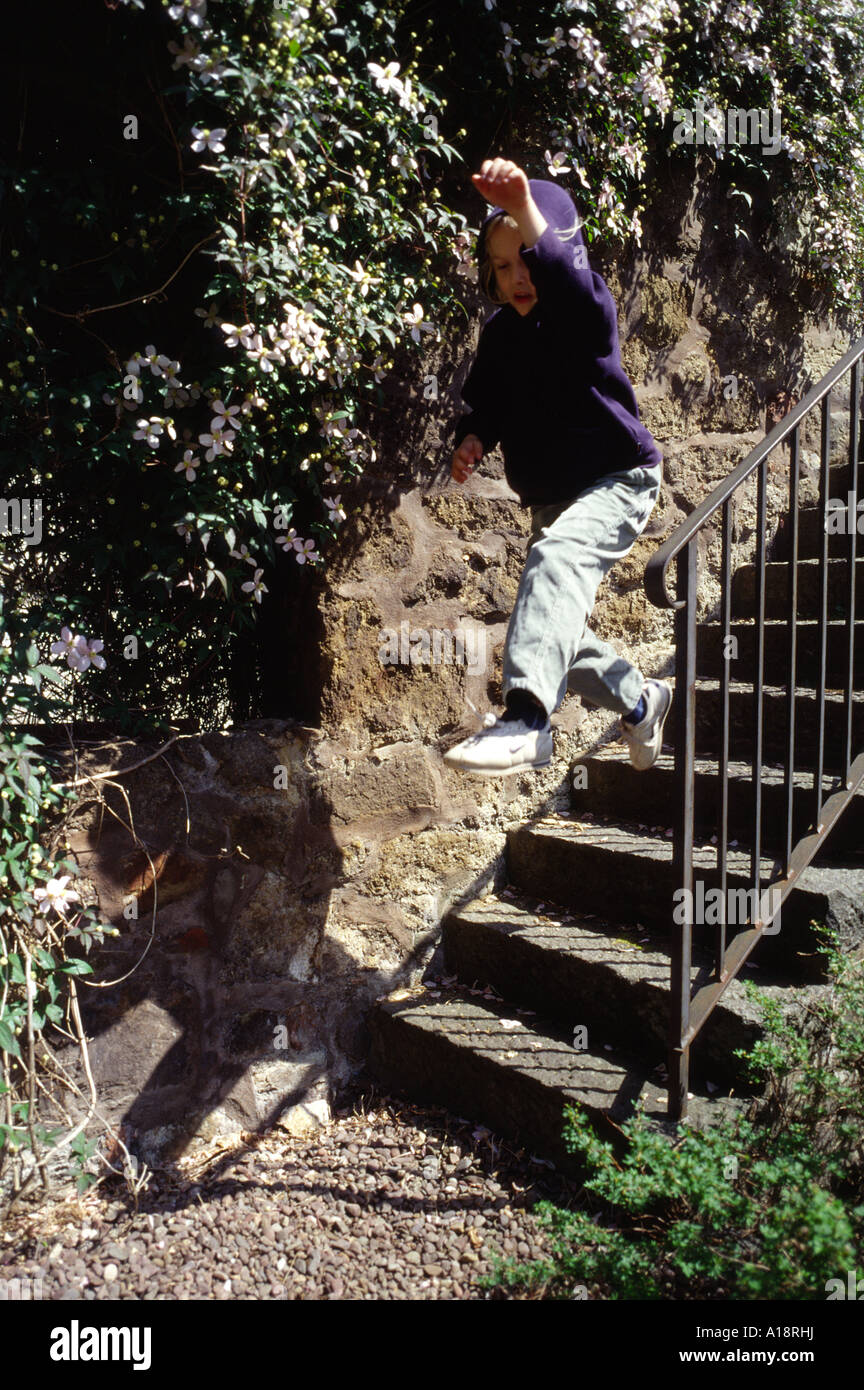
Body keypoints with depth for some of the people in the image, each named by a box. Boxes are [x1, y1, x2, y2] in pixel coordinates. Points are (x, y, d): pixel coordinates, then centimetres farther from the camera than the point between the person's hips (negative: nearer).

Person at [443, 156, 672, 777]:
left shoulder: (586, 312, -14)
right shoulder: (500, 333, 4)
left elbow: (564, 274, -38)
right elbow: (487, 404, 15)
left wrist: (525, 208, -55)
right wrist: (473, 440, -9)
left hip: (618, 480, -8)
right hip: (552, 497, 8)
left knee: (556, 559, -39)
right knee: (557, 632, 16)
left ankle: (525, 720, -53)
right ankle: (642, 701, 42)